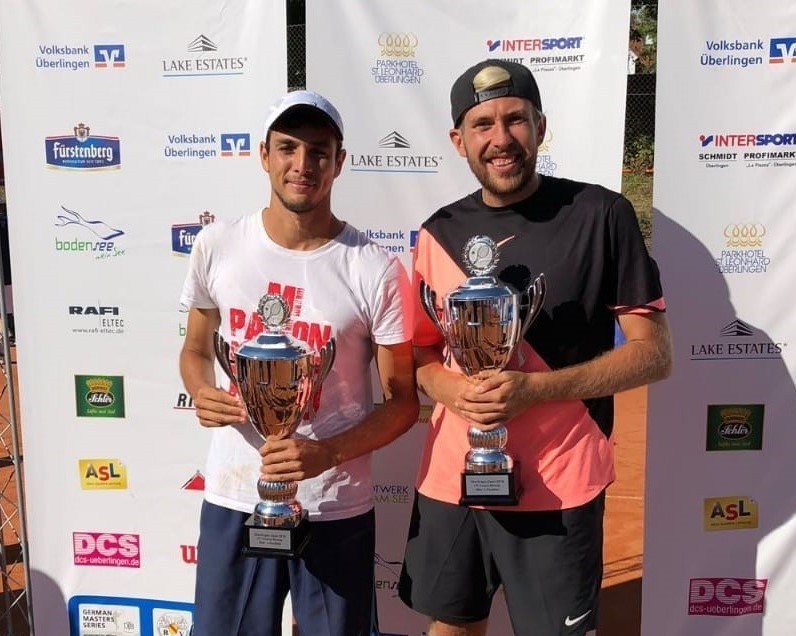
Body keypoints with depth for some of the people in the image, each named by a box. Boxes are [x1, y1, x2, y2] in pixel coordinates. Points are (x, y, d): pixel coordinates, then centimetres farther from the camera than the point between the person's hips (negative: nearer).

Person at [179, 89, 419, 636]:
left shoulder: (377, 271, -12)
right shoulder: (216, 247, -3)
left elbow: (403, 400, -6)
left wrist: (328, 453, -21)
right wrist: (202, 393, -11)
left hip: (337, 509, -2)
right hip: (233, 498, 2)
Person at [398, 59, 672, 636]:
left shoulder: (602, 216, -8)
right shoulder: (439, 234, 4)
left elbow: (653, 354, -8)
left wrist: (534, 388, -20)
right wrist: (452, 389, -10)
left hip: (557, 489, -4)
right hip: (450, 479, 4)